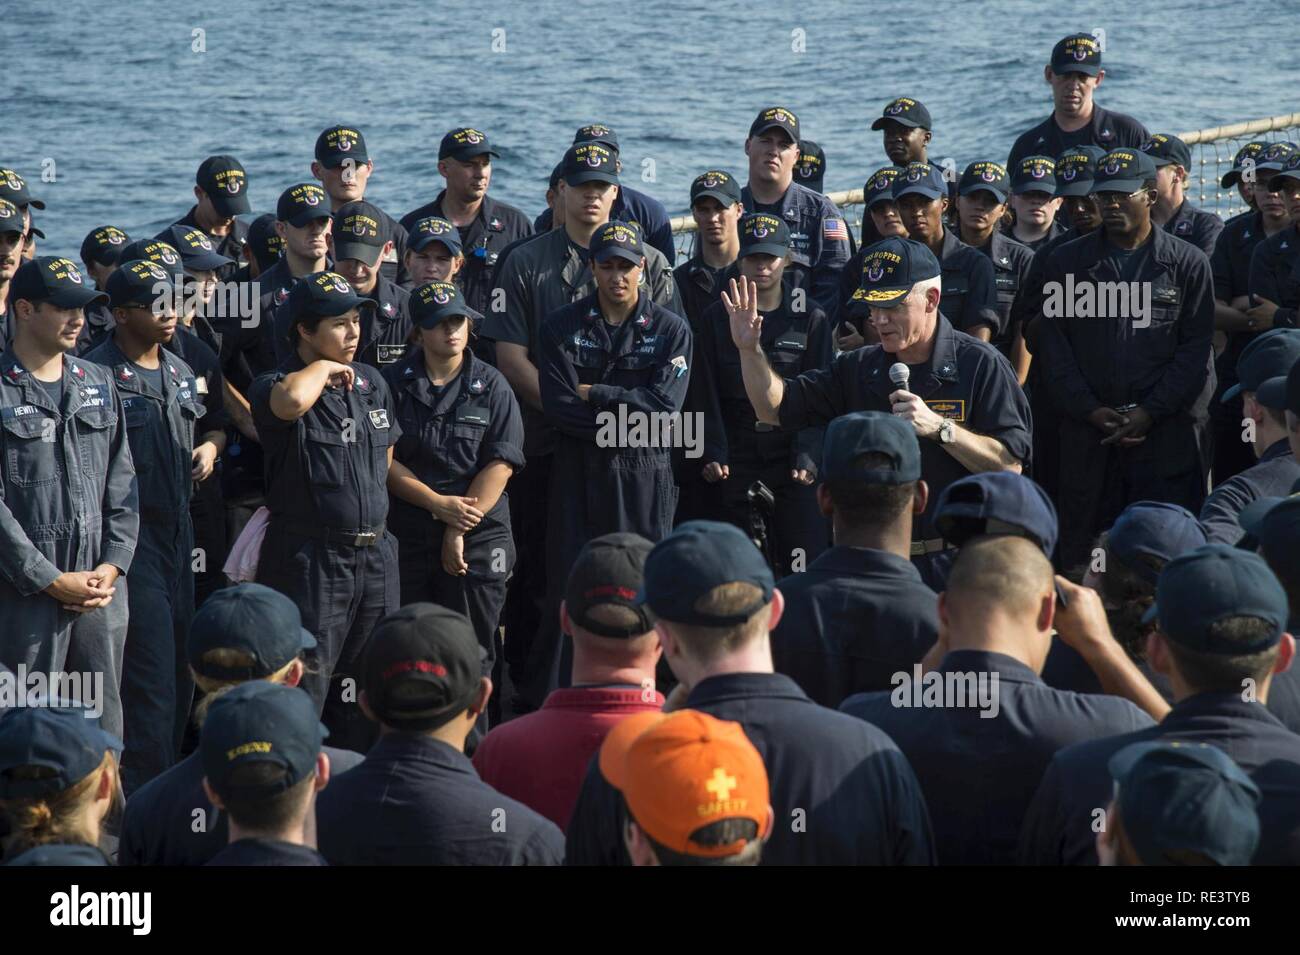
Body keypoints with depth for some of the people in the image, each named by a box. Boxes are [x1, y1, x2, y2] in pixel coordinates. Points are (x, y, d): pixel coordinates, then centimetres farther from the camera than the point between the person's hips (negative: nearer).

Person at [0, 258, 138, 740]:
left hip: (103, 588, 5)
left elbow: (122, 482, 13)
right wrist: (52, 580, -12)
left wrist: (113, 565, 0)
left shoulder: (99, 384, 12)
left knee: (105, 726, 8)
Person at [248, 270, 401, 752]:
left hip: (375, 556, 7)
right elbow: (292, 400, -35)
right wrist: (325, 368, -17)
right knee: (303, 693, -7)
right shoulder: (274, 386, -10)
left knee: (364, 694, 14)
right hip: (310, 561, -7)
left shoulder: (372, 383, 12)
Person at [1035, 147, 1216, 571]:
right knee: (1081, 546, 0)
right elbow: (1054, 344, 6)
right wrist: (1090, 409, -7)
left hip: (1167, 429, -1)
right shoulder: (1065, 262, 10)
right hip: (1088, 432, 2)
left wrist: (1148, 412, -9)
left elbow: (1196, 349, 2)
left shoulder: (1187, 263, 6)